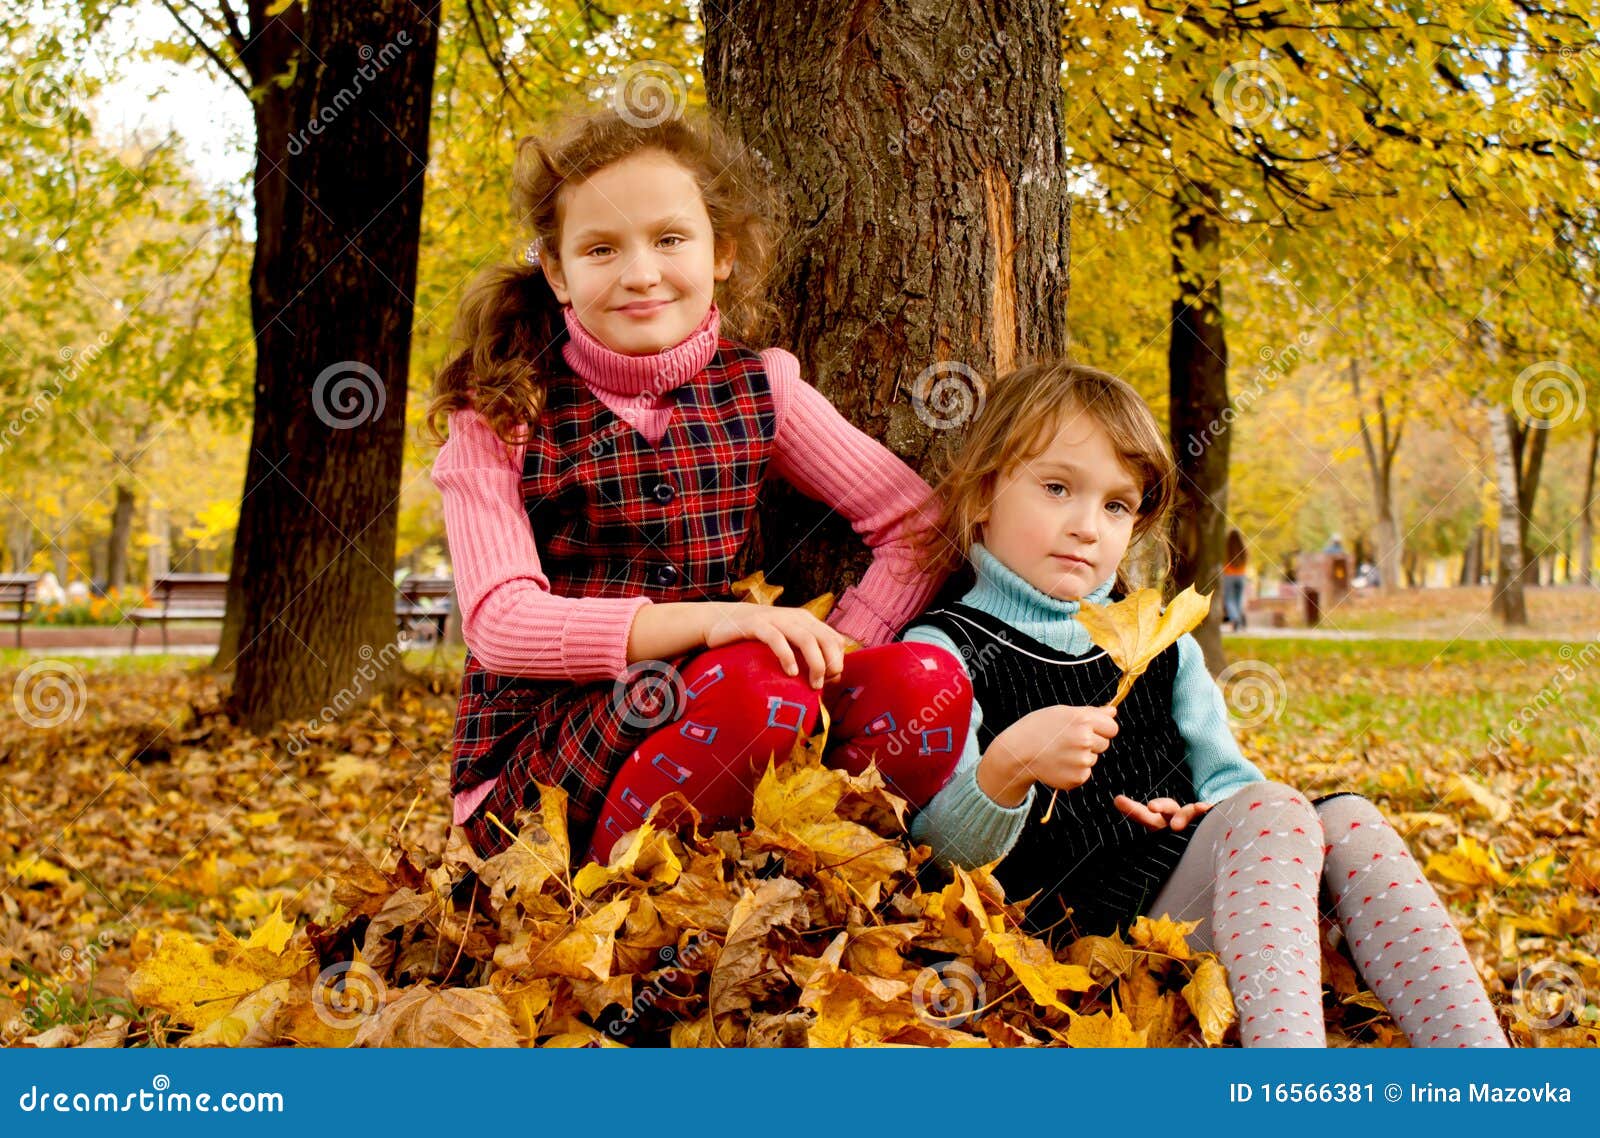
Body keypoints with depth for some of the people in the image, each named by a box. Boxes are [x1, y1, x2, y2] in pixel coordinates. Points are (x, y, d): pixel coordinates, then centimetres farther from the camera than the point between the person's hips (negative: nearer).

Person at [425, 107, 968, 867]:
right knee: (760, 687, -33)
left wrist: (833, 651, -10)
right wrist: (703, 619, -29)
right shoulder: (501, 415, -3)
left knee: (927, 685, -20)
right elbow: (500, 624, -15)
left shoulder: (758, 392, 7)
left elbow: (919, 521, 7)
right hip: (530, 765, -4)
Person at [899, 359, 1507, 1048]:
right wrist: (1007, 767, -33)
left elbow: (1228, 777, 23)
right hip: (1083, 922, -7)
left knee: (1348, 821, -14)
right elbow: (945, 851, -11)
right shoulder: (944, 651, -2)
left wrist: (1212, 812, -2)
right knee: (1275, 812, -26)